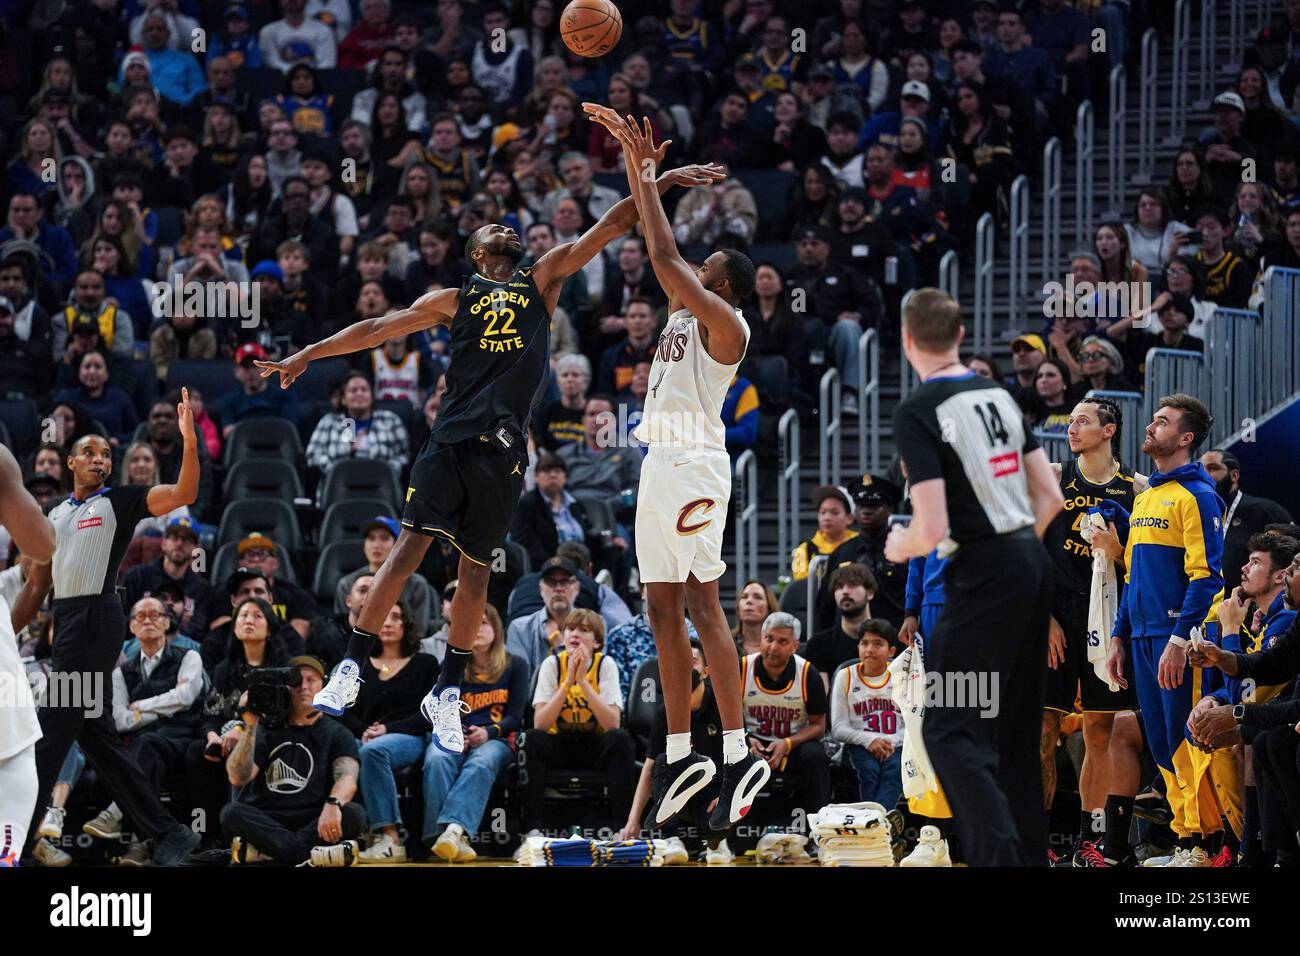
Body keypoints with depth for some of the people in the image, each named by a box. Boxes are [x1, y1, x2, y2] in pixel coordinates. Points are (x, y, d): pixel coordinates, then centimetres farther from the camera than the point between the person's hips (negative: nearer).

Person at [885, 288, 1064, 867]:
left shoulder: (918, 412, -12)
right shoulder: (999, 395, 12)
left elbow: (932, 528, -18)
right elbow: (1050, 496, 13)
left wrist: (900, 547, 3)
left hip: (984, 579, -8)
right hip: (1034, 565, 8)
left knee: (951, 731, -8)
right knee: (1015, 728, 14)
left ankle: (1000, 857, -21)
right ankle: (1032, 853, 15)